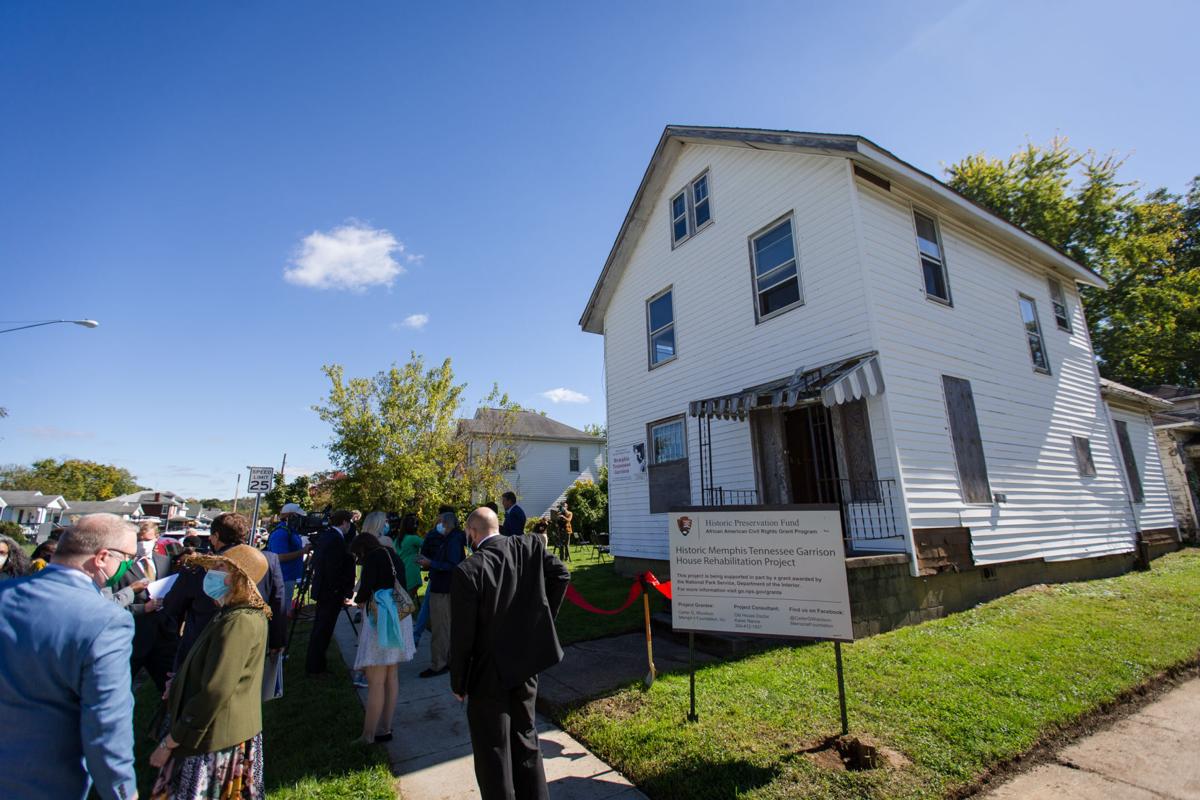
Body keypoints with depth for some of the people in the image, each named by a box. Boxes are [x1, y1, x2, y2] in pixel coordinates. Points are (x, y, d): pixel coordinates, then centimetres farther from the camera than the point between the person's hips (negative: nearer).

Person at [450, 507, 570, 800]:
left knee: (492, 750, 15)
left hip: (489, 672, -5)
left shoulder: (468, 571, -21)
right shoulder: (530, 546, -9)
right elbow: (561, 575, -5)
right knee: (525, 736, 25)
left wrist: (458, 682, -1)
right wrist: (543, 617, 6)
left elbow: (462, 635, -16)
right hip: (527, 661, 5)